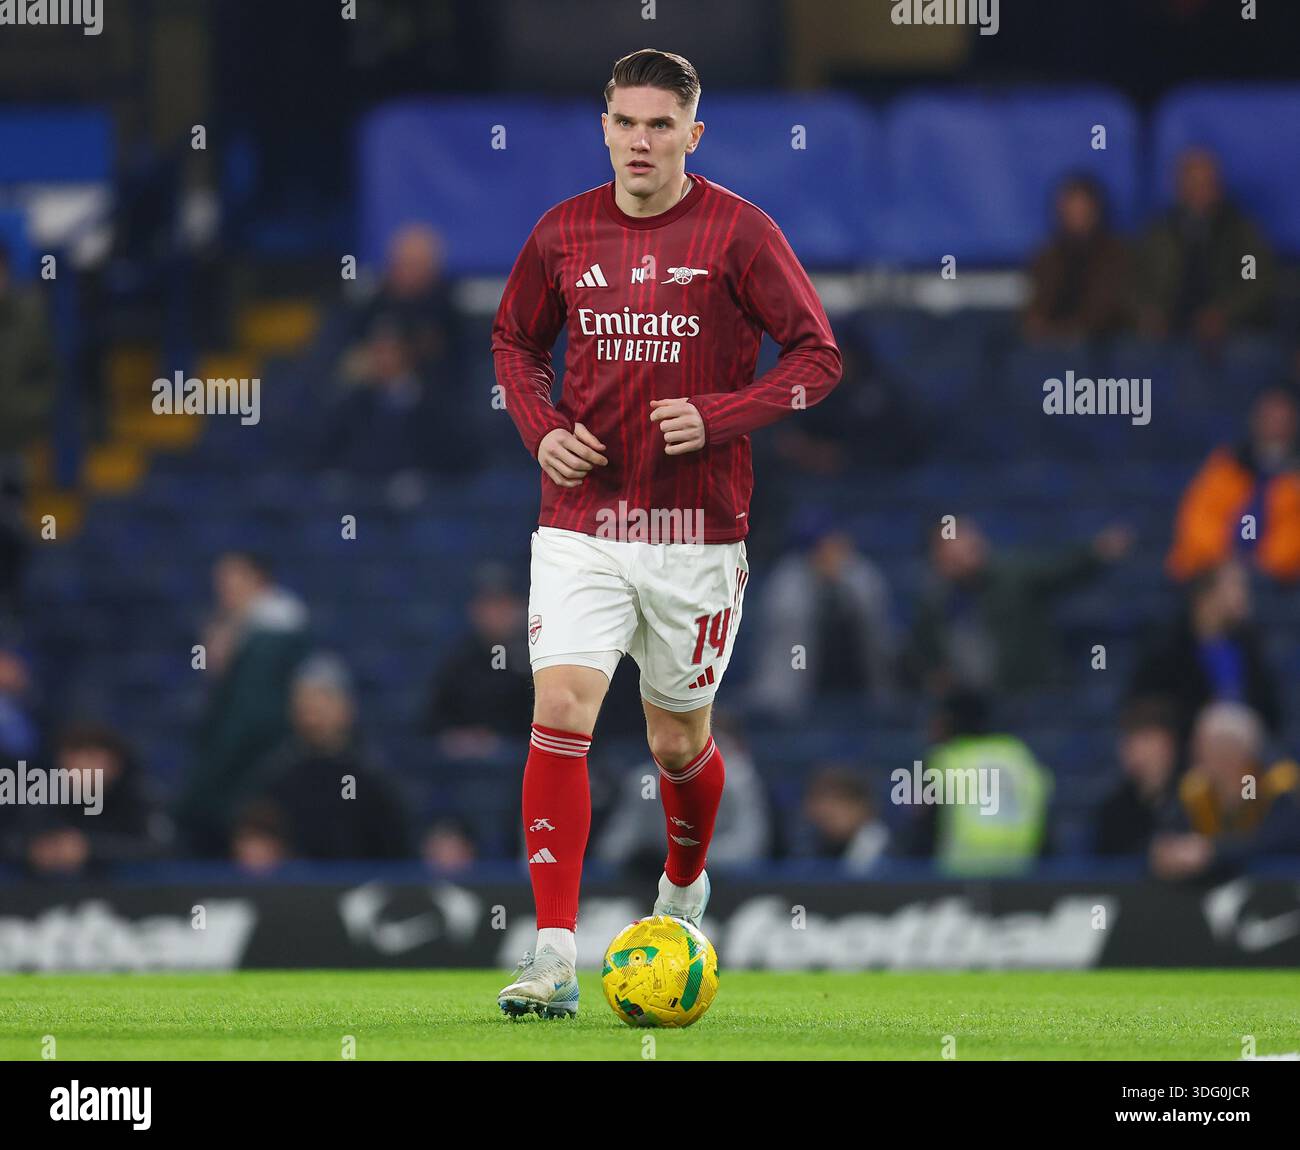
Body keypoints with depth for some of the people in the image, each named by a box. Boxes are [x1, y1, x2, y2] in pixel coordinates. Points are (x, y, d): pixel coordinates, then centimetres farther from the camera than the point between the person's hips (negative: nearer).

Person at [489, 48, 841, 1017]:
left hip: (697, 530, -1)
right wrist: (542, 427, 0)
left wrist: (718, 418, -17)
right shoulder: (564, 233, 3)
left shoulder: (739, 233, -6)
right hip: (580, 526, 1)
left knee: (678, 739, 11)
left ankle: (685, 890, 45)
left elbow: (819, 357, -3)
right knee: (560, 711, -15)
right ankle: (554, 960, -16)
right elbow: (515, 339, 20)